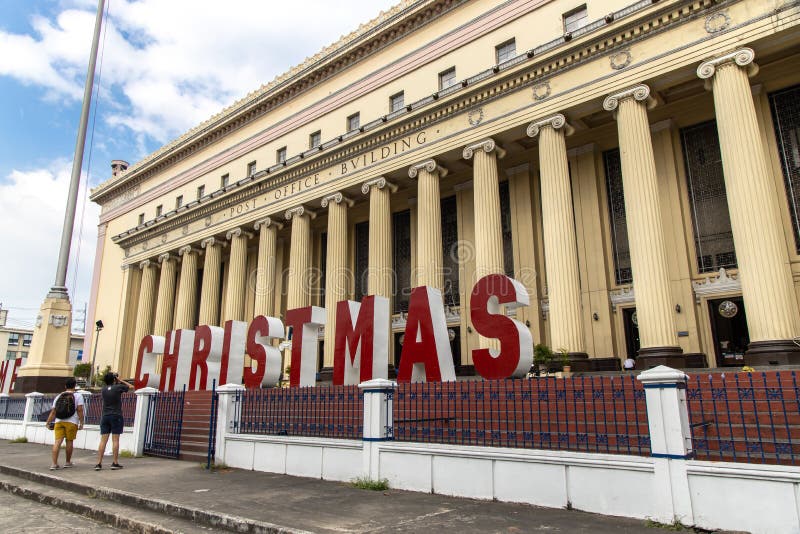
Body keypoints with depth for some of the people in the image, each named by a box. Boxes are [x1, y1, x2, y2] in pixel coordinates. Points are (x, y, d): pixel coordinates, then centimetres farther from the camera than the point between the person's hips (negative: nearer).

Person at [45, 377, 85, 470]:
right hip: (71, 422, -3)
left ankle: (54, 463, -8)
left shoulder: (58, 396, 15)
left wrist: (48, 423, 15)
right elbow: (79, 410, -7)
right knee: (69, 441, 7)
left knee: (57, 441, -1)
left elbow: (53, 411, 10)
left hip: (58, 421, 3)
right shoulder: (78, 396, 2)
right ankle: (68, 462, 18)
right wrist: (81, 423, -5)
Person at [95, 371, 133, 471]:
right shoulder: (118, 387, -8)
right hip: (116, 417, -4)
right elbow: (131, 387, 7)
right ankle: (115, 463, 2)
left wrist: (118, 382, 19)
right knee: (115, 440, -1)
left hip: (105, 417, 4)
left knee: (103, 440, 5)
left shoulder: (104, 389, 4)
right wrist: (120, 380, 10)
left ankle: (99, 463, 3)